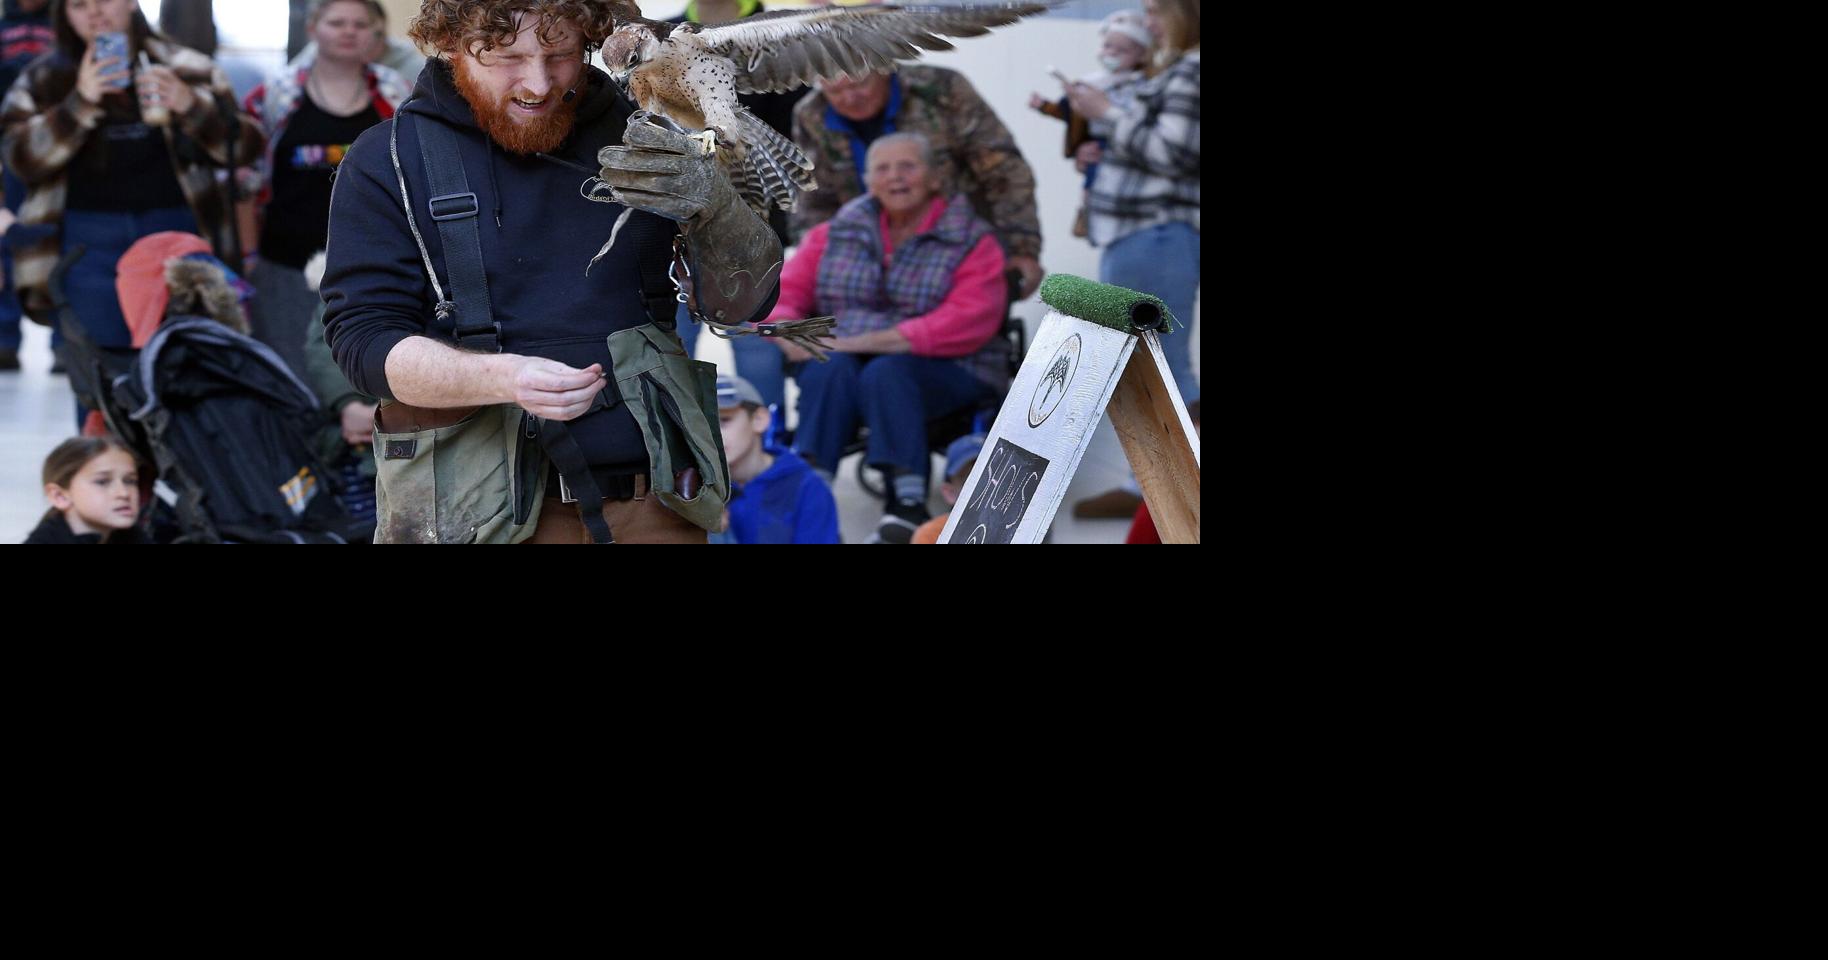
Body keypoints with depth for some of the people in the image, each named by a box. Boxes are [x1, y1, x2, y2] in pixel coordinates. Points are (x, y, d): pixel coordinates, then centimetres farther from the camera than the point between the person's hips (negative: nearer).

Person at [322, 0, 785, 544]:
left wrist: (716, 207, -23)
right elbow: (362, 338, -9)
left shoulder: (638, 141, 4)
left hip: (649, 506, 2)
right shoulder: (388, 161, -2)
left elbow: (745, 303, -1)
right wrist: (503, 377, -27)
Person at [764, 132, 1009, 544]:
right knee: (831, 370, -31)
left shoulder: (973, 241, 1)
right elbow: (786, 291, 10)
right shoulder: (839, 231, 15)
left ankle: (908, 499, -41)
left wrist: (867, 343, -22)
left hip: (943, 372, -3)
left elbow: (966, 323, -15)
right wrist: (790, 339, -16)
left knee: (885, 373, -35)